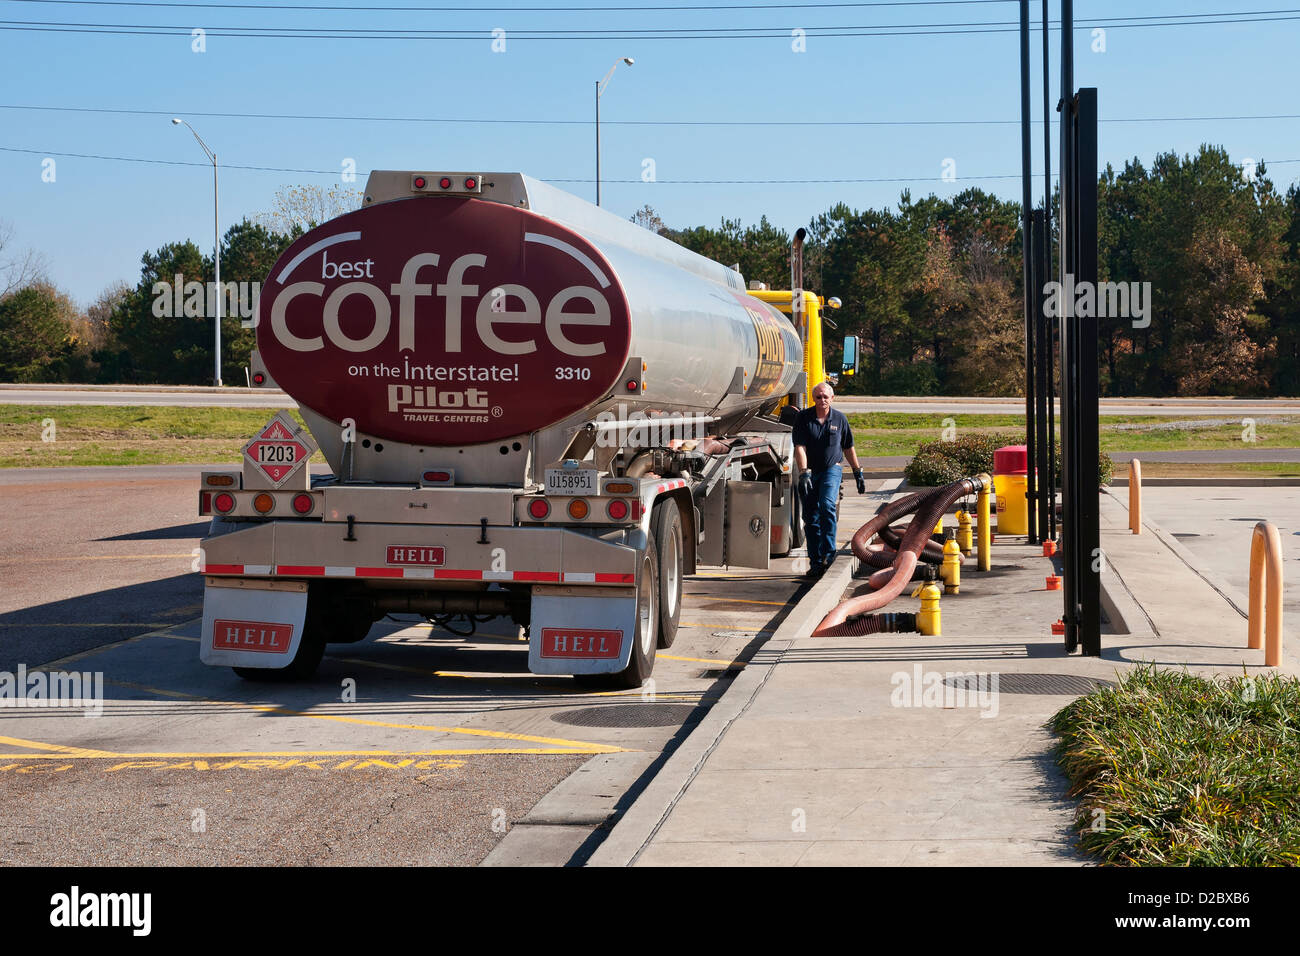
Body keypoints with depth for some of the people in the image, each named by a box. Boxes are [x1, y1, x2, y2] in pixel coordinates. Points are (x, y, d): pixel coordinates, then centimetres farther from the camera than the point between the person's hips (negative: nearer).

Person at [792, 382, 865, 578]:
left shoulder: (839, 418, 1)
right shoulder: (804, 418, -5)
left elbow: (849, 448, 12)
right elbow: (800, 447, -13)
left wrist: (858, 472, 14)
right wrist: (804, 473, -24)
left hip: (831, 470, -1)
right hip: (810, 471, 1)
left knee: (827, 505, -25)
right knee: (811, 518, 3)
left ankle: (829, 553, -23)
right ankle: (815, 562, 11)